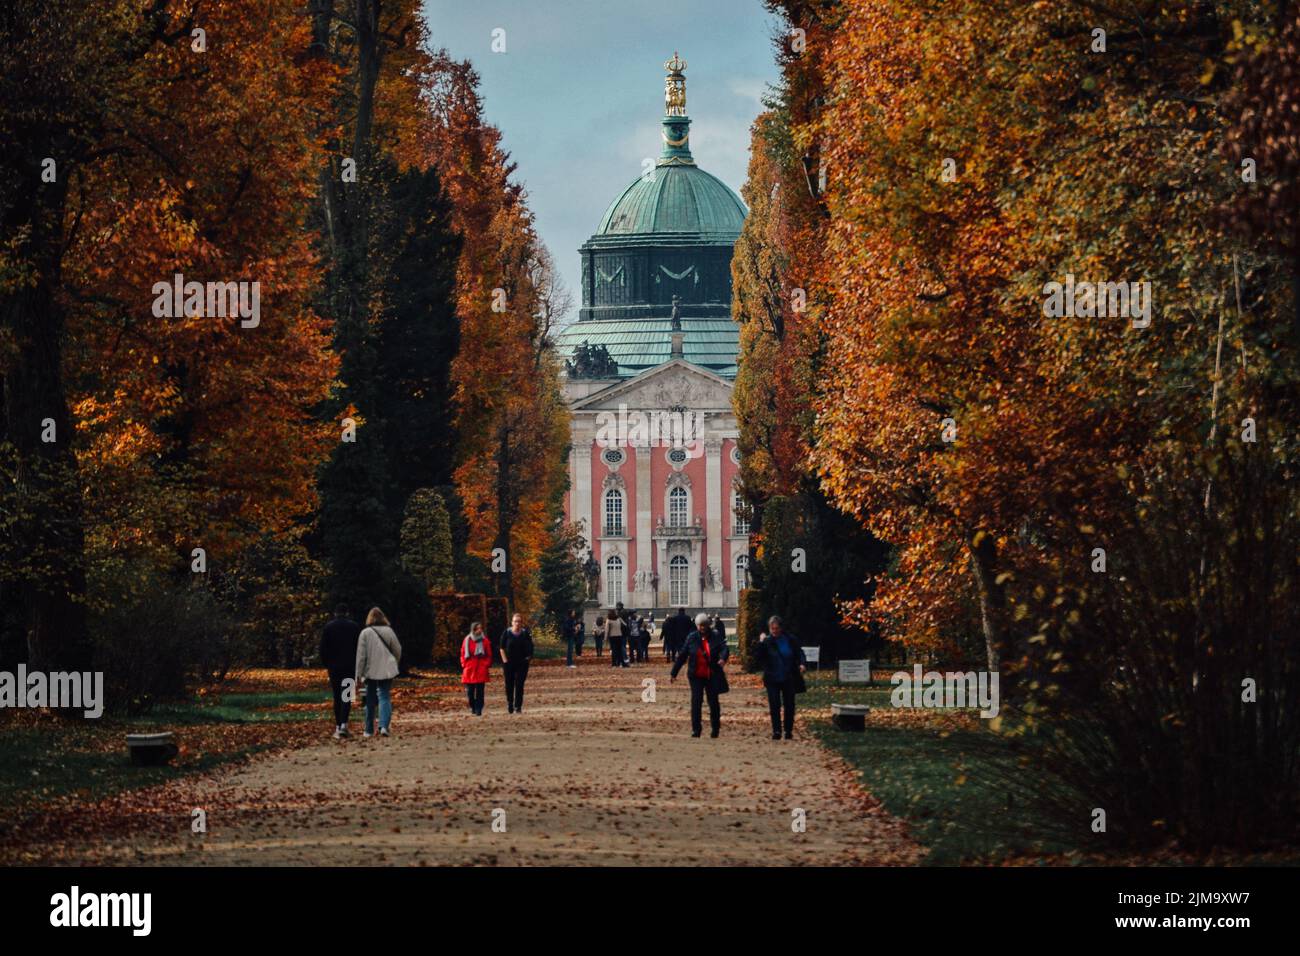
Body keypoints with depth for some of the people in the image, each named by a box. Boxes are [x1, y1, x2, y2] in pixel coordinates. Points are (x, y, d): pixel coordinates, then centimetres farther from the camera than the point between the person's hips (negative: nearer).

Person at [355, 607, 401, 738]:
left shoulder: (365, 633, -5)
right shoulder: (388, 631, -1)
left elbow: (361, 655, -6)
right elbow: (397, 651, 8)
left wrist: (359, 675, -1)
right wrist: (394, 663, 28)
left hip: (370, 672, 0)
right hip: (386, 671, 1)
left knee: (370, 701, 11)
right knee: (385, 698, 0)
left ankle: (369, 730, 16)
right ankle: (384, 726, -20)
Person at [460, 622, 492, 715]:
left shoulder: (485, 640, 4)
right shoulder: (467, 640, 3)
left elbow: (489, 654, 8)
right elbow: (463, 654, 9)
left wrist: (487, 665, -2)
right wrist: (464, 665, 0)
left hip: (481, 669, 0)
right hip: (469, 669, 0)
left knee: (480, 690, -4)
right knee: (470, 690, 0)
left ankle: (478, 710, 1)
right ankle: (472, 706, 24)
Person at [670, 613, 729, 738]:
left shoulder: (714, 638, 0)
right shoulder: (691, 638, 1)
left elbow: (724, 649, -14)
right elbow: (682, 656, 4)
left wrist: (723, 658, -39)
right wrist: (674, 673, 4)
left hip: (712, 676, 0)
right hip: (696, 676, 0)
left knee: (713, 702, 6)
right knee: (696, 702, -6)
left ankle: (715, 728, 19)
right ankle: (696, 729, -1)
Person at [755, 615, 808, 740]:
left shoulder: (790, 639, -1)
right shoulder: (766, 641, -5)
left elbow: (799, 653, 5)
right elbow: (757, 656, -13)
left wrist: (802, 663, -13)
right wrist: (761, 643, -22)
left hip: (789, 678, 2)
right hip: (773, 679, -1)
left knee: (789, 705, 6)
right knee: (774, 706, -6)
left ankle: (788, 730, 17)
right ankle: (776, 731, -1)